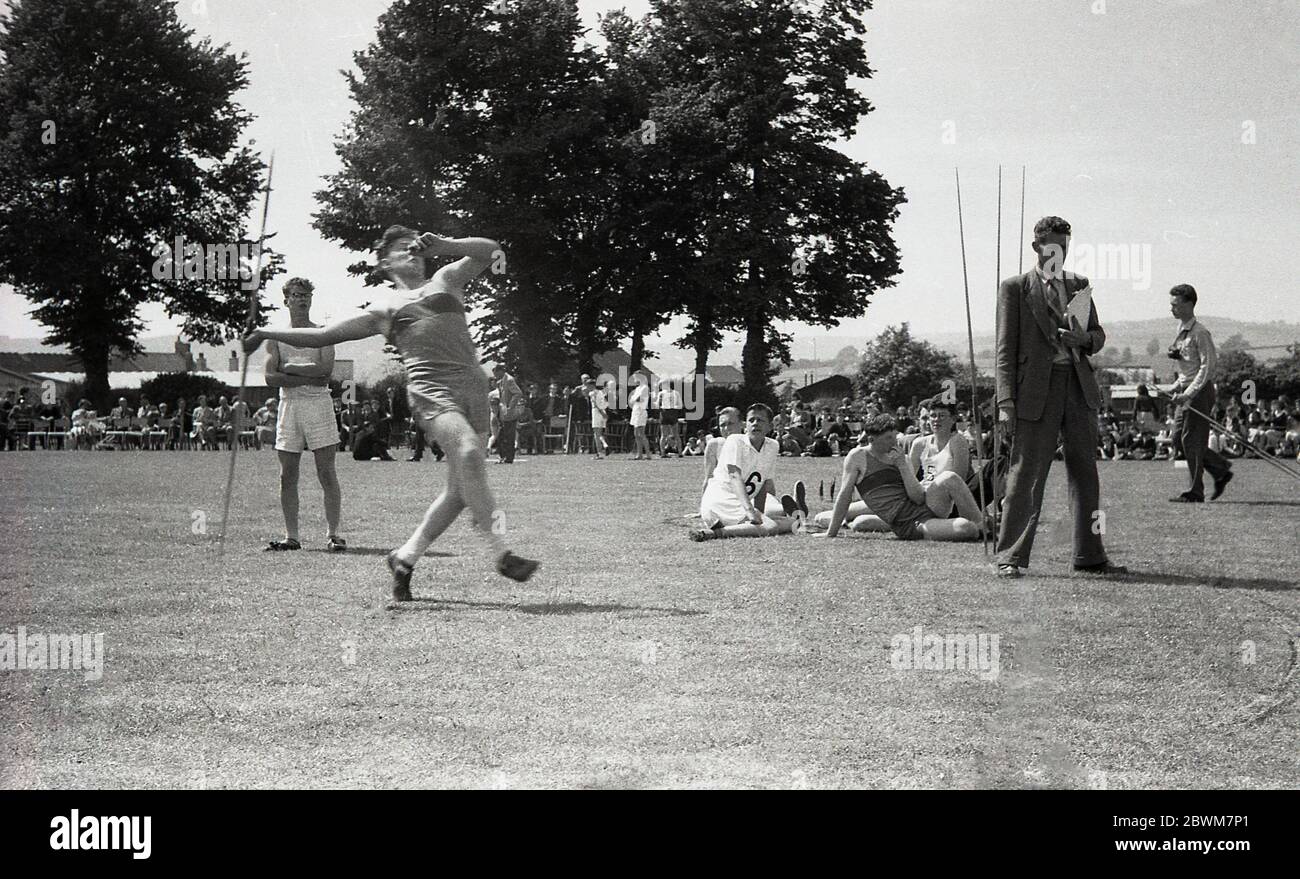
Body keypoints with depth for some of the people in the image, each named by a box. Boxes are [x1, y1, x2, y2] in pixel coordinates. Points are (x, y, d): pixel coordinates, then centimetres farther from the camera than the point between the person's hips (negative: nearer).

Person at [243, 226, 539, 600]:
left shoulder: (446, 280, 26)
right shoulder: (383, 309, 20)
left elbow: (488, 250, 15)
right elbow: (323, 335, 25)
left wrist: (442, 246, 2)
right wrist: (268, 334, 22)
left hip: (473, 385, 3)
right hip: (430, 387, -3)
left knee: (460, 489, -1)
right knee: (467, 452, -29)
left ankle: (405, 557, 14)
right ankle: (500, 552, -32)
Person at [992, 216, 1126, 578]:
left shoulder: (1079, 285, 17)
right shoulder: (1015, 288, 3)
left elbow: (1099, 335, 22)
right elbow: (1006, 348, -2)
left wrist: (1085, 338, -4)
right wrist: (1006, 402, -10)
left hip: (1079, 385, 5)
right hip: (1037, 388, -5)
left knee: (1085, 473, 7)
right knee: (1026, 473, -7)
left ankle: (1090, 556, 15)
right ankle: (1011, 558, -2)